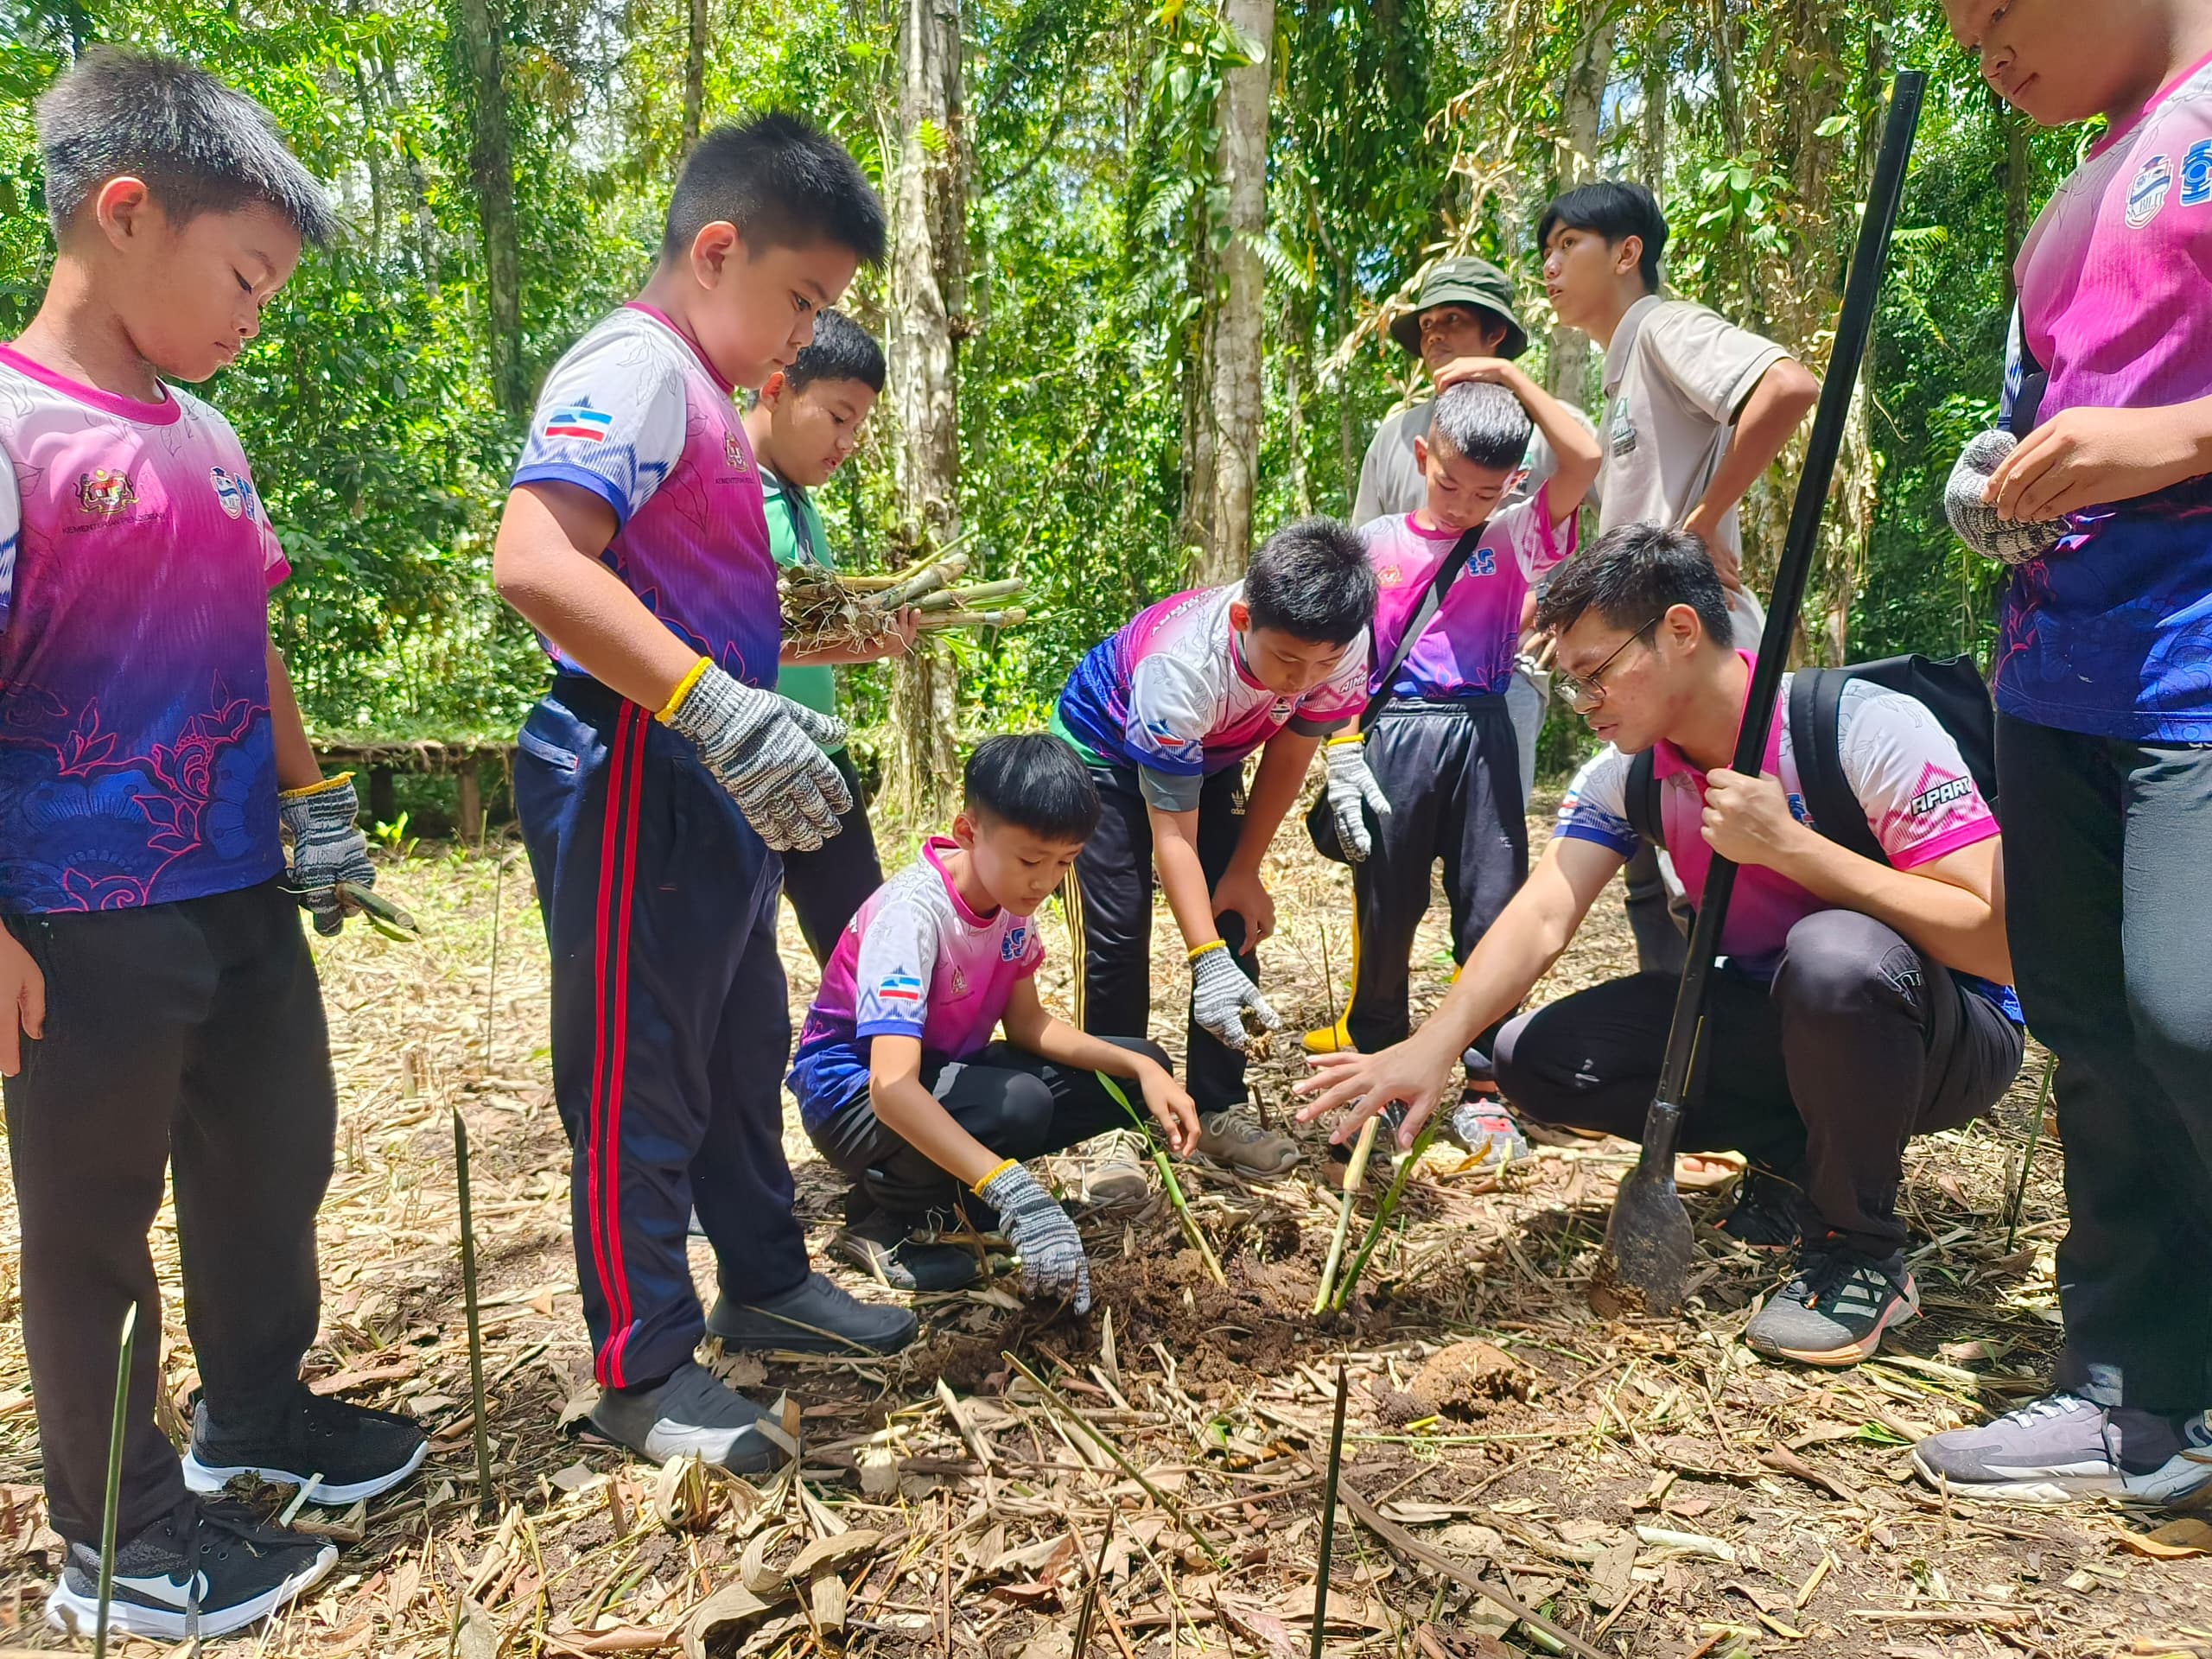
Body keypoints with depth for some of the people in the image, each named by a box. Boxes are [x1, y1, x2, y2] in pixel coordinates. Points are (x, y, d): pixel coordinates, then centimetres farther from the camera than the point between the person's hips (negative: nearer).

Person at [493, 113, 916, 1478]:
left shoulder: (702, 391, 15)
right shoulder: (637, 368, -15)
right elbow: (534, 561, -31)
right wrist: (725, 708, -36)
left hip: (712, 787, 10)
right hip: (635, 784, -10)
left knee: (743, 1050, 21)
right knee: (639, 1079, 2)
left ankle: (766, 1283, 38)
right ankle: (646, 1371, 18)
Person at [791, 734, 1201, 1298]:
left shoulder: (1012, 896, -9)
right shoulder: (913, 912, -31)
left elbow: (1026, 1024, 1)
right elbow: (893, 1086, -42)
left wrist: (1142, 1070, -14)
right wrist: (1018, 1196, -51)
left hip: (946, 1067, 8)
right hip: (855, 1091, -8)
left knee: (1138, 1070, -4)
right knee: (1018, 1104, -36)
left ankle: (949, 1187, 3)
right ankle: (882, 1217, -9)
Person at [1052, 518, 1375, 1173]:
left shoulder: (1343, 653, -29)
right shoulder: (1180, 670, -42)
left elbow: (1288, 757, -10)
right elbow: (1172, 833, -36)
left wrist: (1245, 873, -5)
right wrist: (1208, 962, -44)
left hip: (1210, 755, 5)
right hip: (1105, 750, -5)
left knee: (1236, 926, -2)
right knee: (1117, 934, -11)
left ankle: (1217, 1111, 10)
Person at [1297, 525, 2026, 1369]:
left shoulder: (1870, 731, -24)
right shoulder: (1627, 774, -7)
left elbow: (2001, 943, -29)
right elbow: (1541, 917, -20)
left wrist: (1787, 843, -34)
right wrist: (1434, 1045, -36)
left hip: (1949, 1038, -5)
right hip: (1778, 1020, 5)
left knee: (1835, 953, -39)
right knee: (1535, 1056, -11)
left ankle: (1863, 1253, -14)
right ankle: (1794, 1154, 6)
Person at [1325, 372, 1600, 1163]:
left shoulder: (1515, 537, 5)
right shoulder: (1378, 543, 5)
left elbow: (1584, 459, -11)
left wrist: (1509, 375, -3)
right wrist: (1344, 760, -4)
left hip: (1482, 737, 1)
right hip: (1394, 735, 0)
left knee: (1493, 912, 2)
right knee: (1384, 913, 7)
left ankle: (1482, 1092, 14)